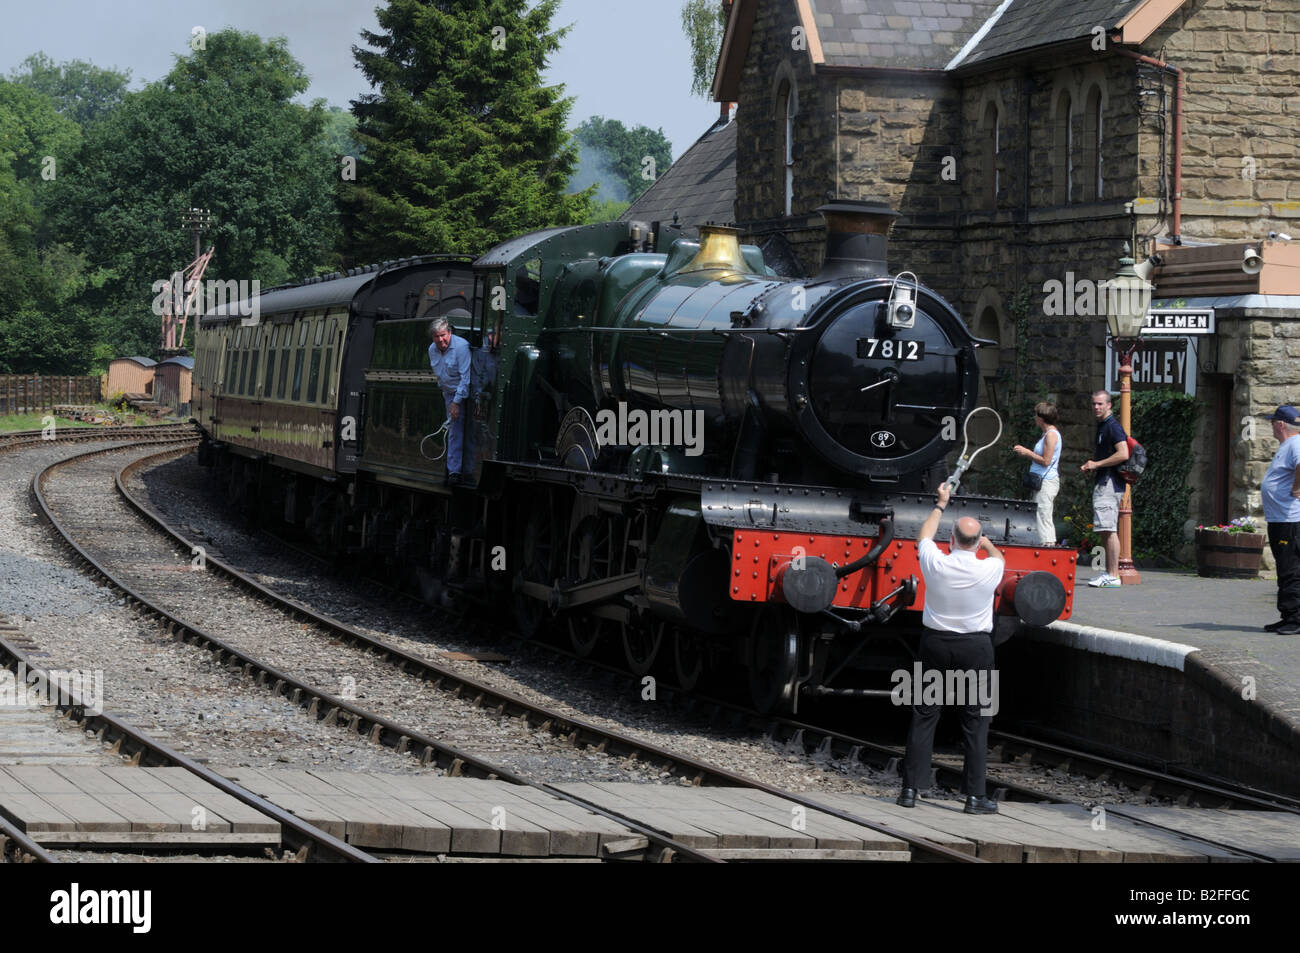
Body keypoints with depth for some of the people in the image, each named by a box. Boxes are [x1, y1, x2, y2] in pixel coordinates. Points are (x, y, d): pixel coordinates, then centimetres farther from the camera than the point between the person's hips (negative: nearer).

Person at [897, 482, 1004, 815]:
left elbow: (925, 535, 14)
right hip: (975, 647, -1)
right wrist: (988, 545, 38)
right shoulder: (988, 570, -11)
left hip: (935, 643, 1)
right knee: (976, 721, 3)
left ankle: (910, 789, 7)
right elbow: (999, 558, 17)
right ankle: (975, 795, 2)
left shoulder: (935, 564, -10)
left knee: (924, 716, 7)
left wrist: (941, 504, 29)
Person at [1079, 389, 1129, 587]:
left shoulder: (1112, 426, -12)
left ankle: (1113, 576, -15)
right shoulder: (1102, 426, 19)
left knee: (1108, 529, -13)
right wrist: (1090, 465, 13)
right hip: (1103, 482, 11)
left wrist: (1096, 464, -16)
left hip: (1110, 483, -11)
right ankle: (1109, 572, 16)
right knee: (1105, 531, 12)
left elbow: (1123, 454, -24)